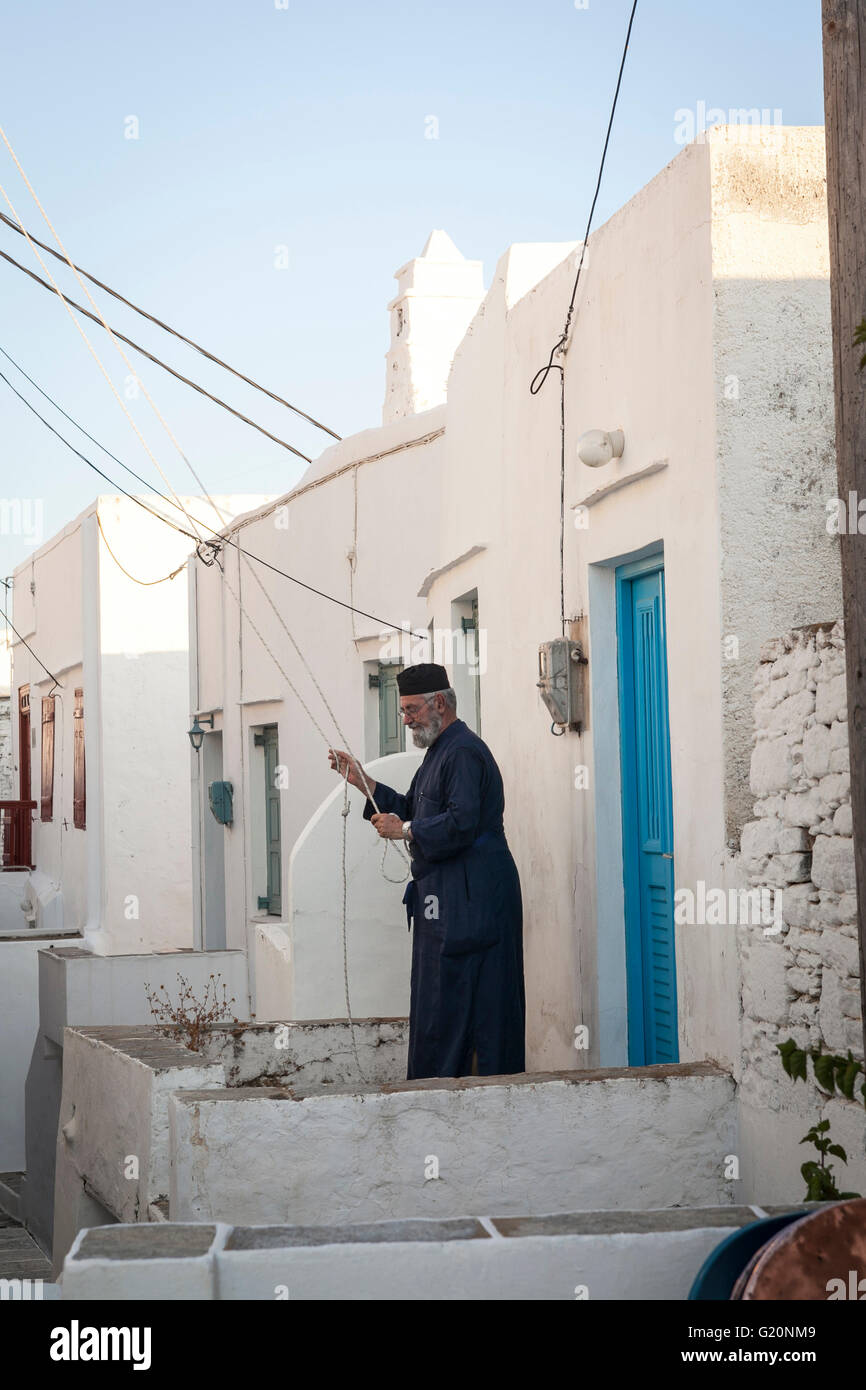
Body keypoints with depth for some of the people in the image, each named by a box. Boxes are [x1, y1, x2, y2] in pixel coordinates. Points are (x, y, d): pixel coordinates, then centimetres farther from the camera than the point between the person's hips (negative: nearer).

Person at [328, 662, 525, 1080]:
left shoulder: (463, 752, -14)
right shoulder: (440, 752, 20)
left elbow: (461, 823, -24)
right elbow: (412, 810, 23)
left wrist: (403, 831, -14)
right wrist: (362, 781, 14)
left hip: (468, 898, -11)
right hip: (444, 894, 11)